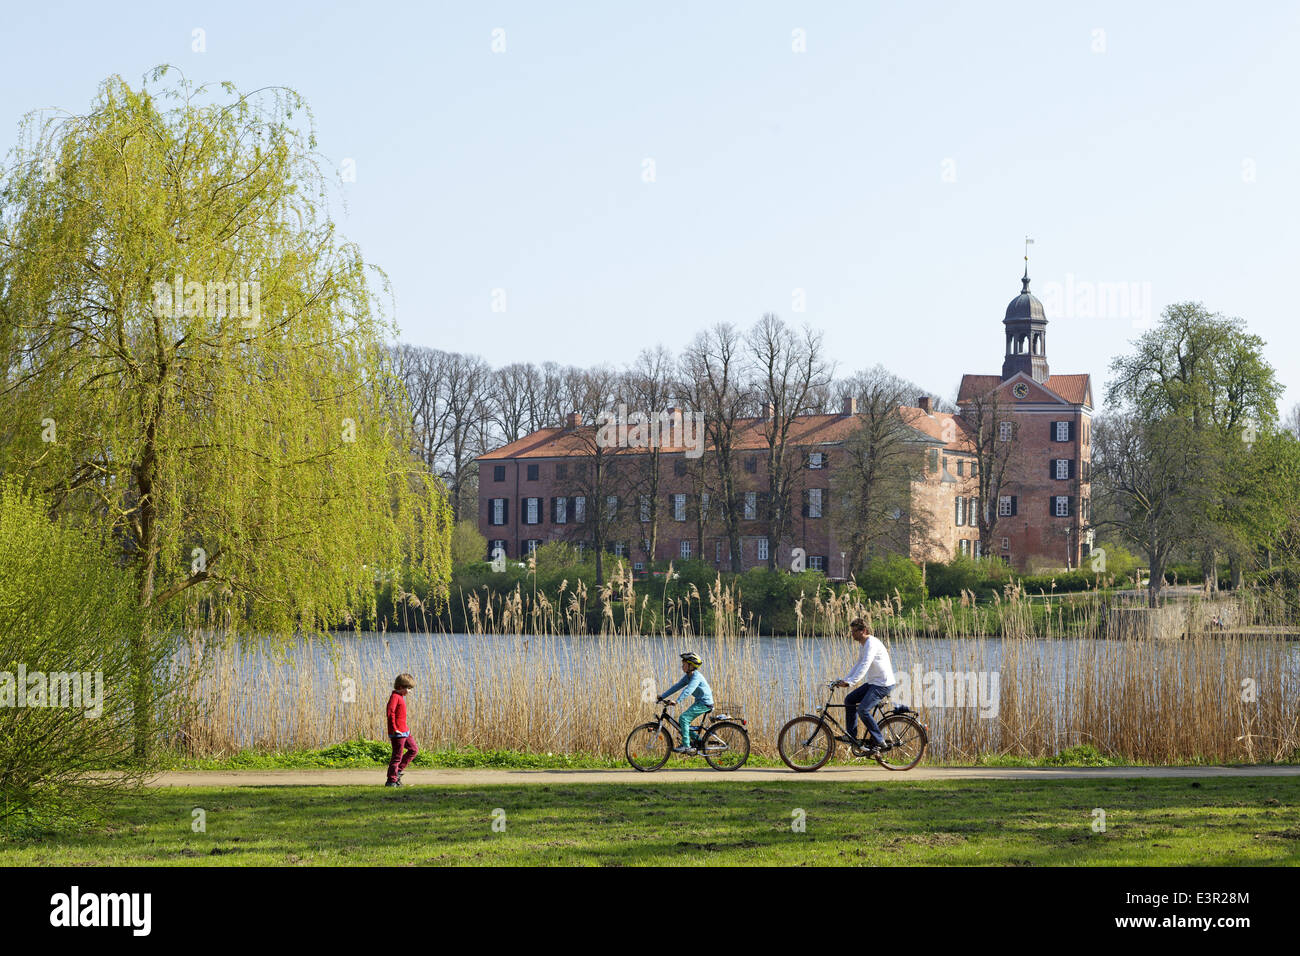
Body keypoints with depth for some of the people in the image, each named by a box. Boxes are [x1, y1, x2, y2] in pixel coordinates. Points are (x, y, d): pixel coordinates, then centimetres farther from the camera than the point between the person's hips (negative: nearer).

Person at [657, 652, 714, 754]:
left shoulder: (696, 676, -20)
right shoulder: (688, 676, 9)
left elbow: (688, 690, -33)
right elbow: (677, 686, 8)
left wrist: (677, 701, -42)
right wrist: (662, 696, 2)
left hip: (705, 703, -10)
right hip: (699, 702, 10)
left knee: (683, 718, -19)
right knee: (682, 719, 7)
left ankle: (686, 746, -17)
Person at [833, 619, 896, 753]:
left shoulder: (872, 643, -19)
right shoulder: (864, 645, 14)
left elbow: (865, 666, -29)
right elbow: (858, 665, 20)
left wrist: (849, 682, -35)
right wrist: (845, 680, 10)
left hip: (883, 684, -10)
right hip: (873, 682, 10)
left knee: (863, 710, -19)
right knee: (849, 699, 9)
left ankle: (879, 742, -9)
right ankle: (852, 737, 12)